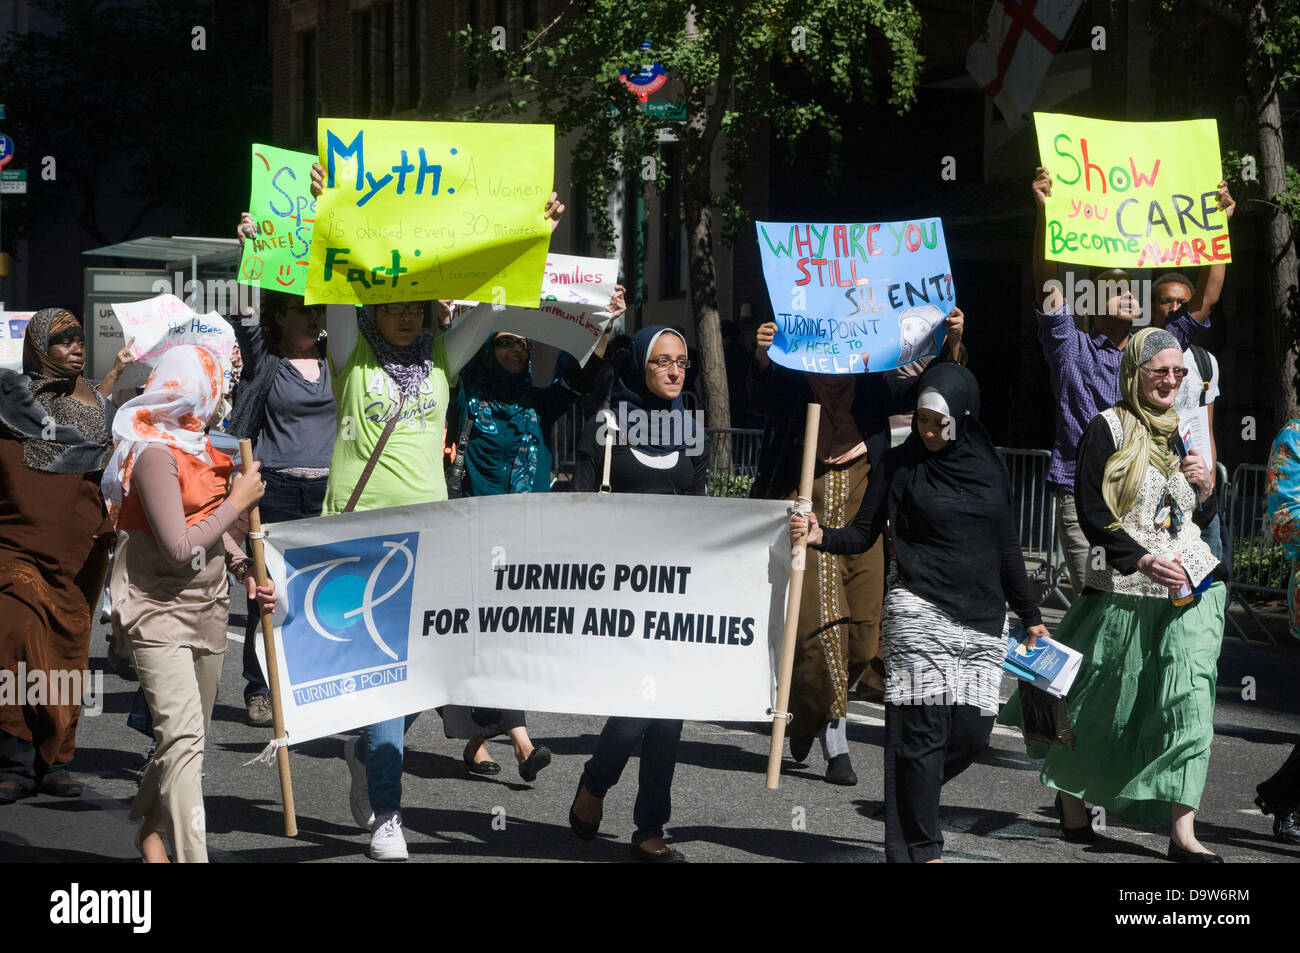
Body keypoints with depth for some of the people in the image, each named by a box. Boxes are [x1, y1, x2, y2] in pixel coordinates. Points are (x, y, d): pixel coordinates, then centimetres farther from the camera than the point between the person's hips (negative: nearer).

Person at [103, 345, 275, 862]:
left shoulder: (199, 445, 12)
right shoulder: (155, 455, -18)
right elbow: (180, 549, -23)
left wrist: (246, 574, 7)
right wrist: (238, 501, -15)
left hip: (206, 605, 9)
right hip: (158, 608, -9)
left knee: (190, 735, 16)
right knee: (183, 736, -17)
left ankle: (151, 830, 34)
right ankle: (192, 855, -20)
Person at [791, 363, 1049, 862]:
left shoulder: (988, 466, 10)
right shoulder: (900, 467, 0)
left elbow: (1006, 548, 16)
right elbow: (863, 534, 1)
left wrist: (1030, 615, 19)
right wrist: (821, 536, -19)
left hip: (982, 617, 4)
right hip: (920, 612, -4)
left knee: (971, 731, -1)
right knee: (923, 730, -7)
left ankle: (908, 799, 26)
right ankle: (920, 849, 2)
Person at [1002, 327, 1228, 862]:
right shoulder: (1109, 428, -4)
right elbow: (1093, 513, -10)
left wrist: (1205, 488, 1)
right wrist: (1139, 560, -21)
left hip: (1190, 586, 4)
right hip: (1123, 591, -4)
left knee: (1189, 699, -8)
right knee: (1098, 699, 8)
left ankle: (1183, 833, -10)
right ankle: (1070, 796, 33)